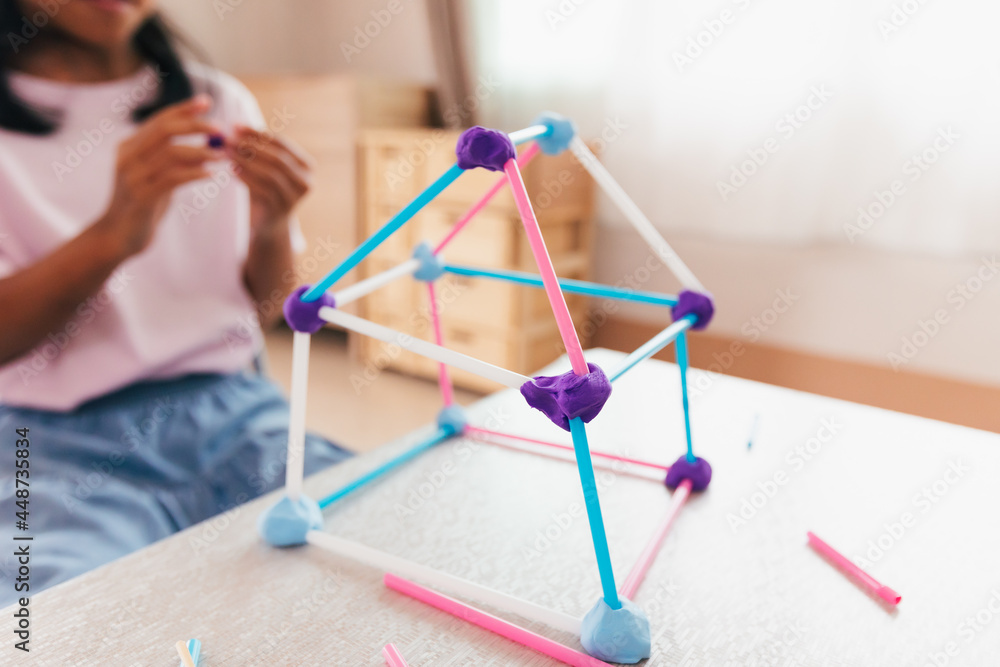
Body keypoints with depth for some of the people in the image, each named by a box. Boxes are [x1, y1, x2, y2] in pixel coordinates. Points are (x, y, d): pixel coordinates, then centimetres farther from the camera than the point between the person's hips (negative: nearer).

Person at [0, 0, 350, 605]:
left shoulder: (220, 101, 13)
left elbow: (268, 310, 11)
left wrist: (271, 228, -10)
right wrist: (112, 234, -22)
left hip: (230, 408, 3)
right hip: (54, 438, -2)